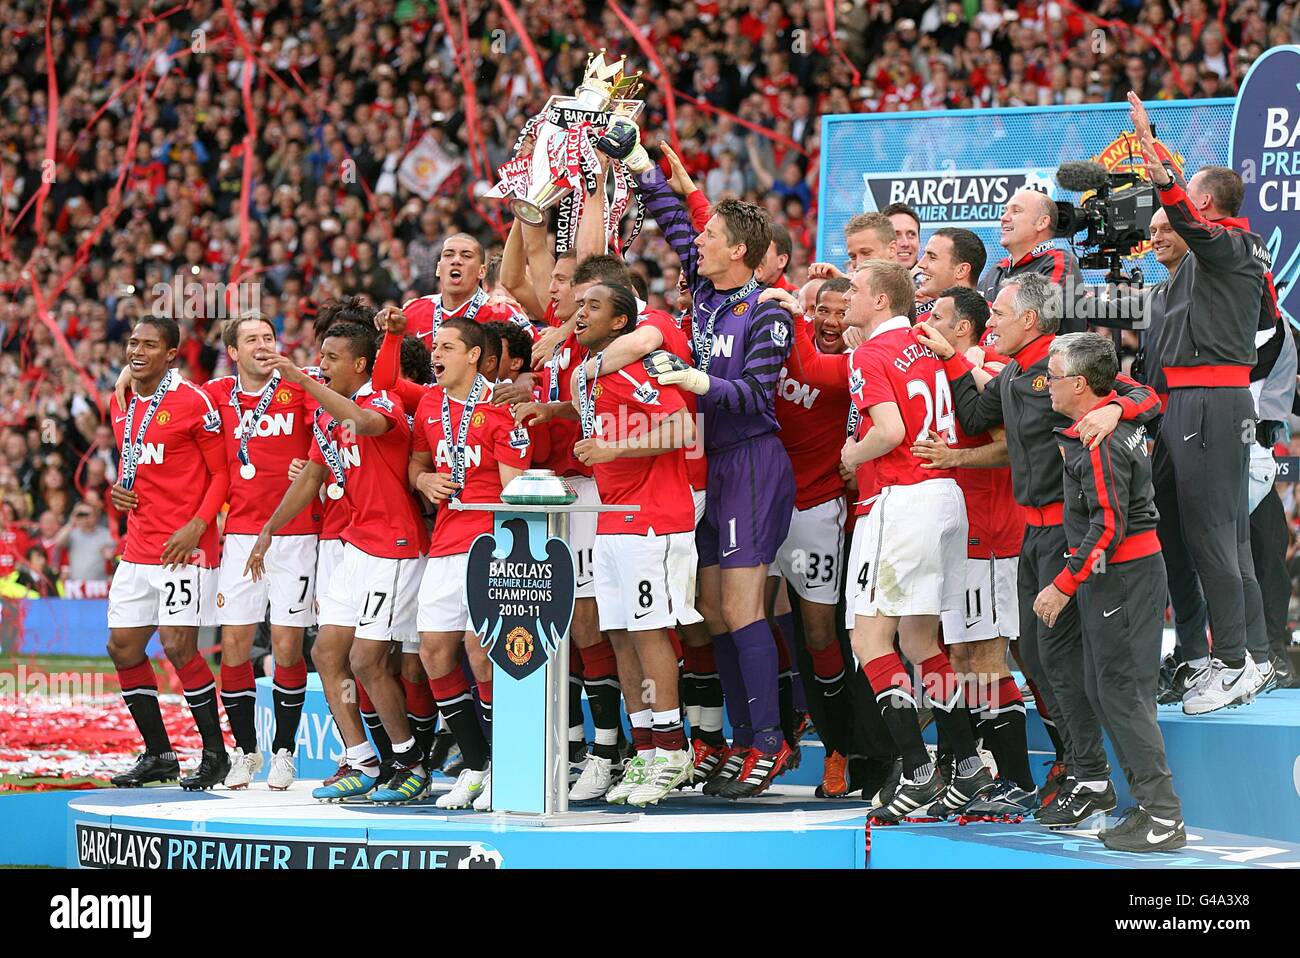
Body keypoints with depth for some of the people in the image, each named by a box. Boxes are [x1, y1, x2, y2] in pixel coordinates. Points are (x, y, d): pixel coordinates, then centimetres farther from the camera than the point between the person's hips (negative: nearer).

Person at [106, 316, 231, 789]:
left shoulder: (193, 402, -10)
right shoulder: (120, 404, 12)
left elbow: (222, 472, -8)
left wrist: (197, 525, -19)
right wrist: (119, 492, 6)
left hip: (185, 549, -8)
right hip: (137, 549, 8)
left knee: (179, 647, -12)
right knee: (122, 647, 6)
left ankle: (215, 754, 2)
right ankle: (158, 755, 19)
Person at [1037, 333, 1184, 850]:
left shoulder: (1099, 444, -20)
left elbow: (1108, 525, -25)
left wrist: (1064, 585, -21)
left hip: (1121, 574, -11)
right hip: (1117, 573, 11)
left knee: (1122, 692, -9)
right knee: (1102, 689, 14)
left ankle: (1164, 820, -9)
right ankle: (1149, 803, 17)